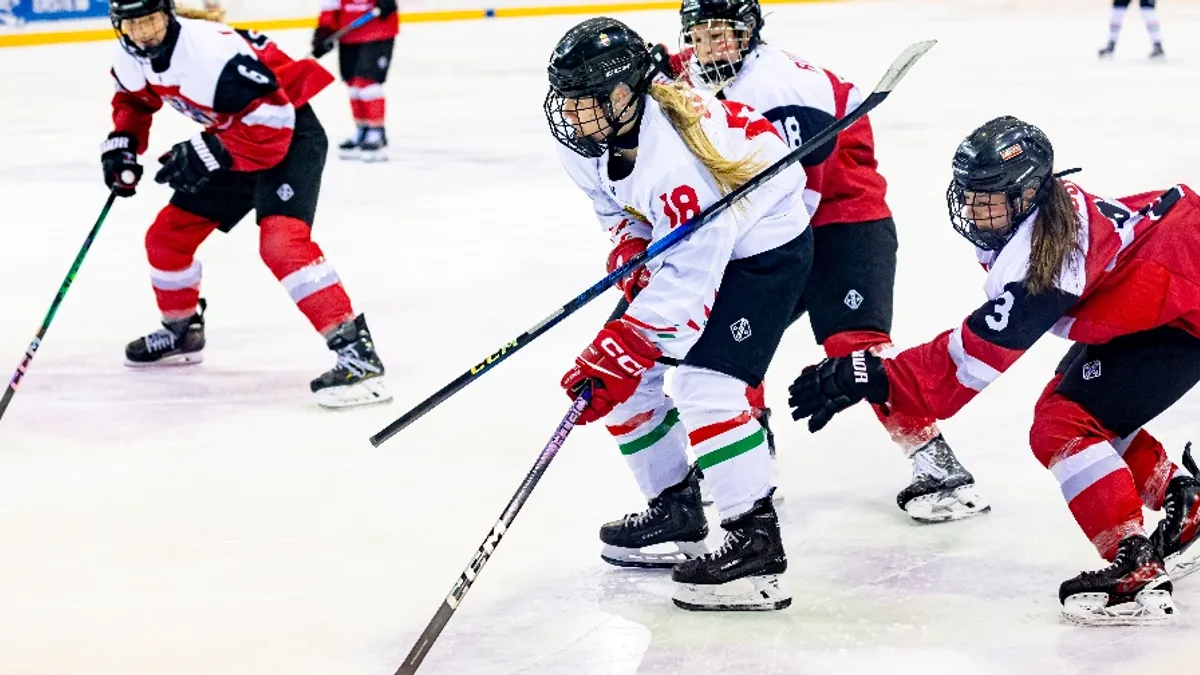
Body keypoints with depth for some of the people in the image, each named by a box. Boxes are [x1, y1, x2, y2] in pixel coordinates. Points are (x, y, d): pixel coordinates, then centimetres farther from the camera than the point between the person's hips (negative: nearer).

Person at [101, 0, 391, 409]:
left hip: (289, 134, -9)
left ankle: (356, 351, -33)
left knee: (281, 241, -29)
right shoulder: (133, 59, -6)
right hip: (228, 143, 9)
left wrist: (207, 155, -30)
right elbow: (135, 99, 19)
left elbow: (271, 123, -32)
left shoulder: (213, 53, -32)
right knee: (167, 235, 12)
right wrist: (122, 144, 2)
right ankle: (181, 331, 38)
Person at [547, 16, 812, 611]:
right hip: (674, 243, 10)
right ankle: (677, 510, 21)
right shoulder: (591, 135, -12)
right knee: (618, 373, 6)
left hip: (760, 245, -9)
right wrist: (629, 237, -5)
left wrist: (628, 346, -34)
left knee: (704, 381, -22)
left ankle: (756, 544, -17)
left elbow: (690, 278, -34)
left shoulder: (674, 159, -37)